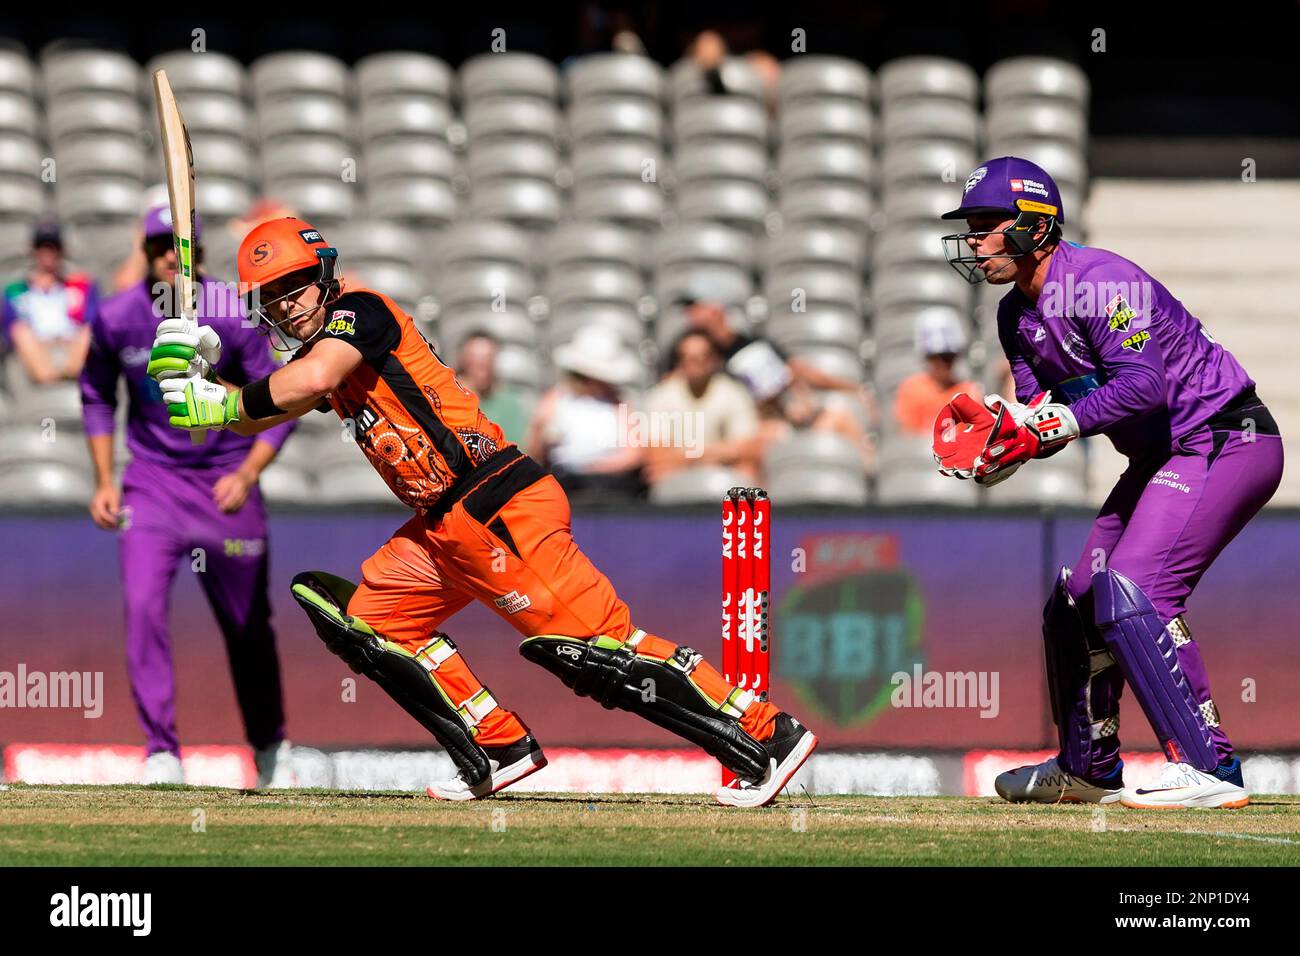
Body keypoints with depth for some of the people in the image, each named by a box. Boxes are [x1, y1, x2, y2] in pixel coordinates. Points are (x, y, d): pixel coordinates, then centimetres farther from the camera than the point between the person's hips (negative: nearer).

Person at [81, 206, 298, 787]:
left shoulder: (234, 316, -14)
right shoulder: (117, 318, -7)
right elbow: (97, 397, 11)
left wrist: (246, 477, -22)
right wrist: (104, 482, 4)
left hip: (225, 483, -1)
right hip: (152, 482, 1)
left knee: (247, 625, 10)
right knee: (143, 606, -20)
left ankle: (271, 748, 33)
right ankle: (162, 754, -17)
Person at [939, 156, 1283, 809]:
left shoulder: (1096, 282, -20)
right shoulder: (1017, 314, 10)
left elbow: (1144, 386, -30)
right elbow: (1046, 415, 6)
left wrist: (1052, 425, -32)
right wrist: (1008, 427, -16)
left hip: (1226, 442, -11)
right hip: (1164, 458, 11)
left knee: (1132, 592, -24)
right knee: (1077, 601, 14)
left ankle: (1208, 768, -26)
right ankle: (1088, 768, 32)